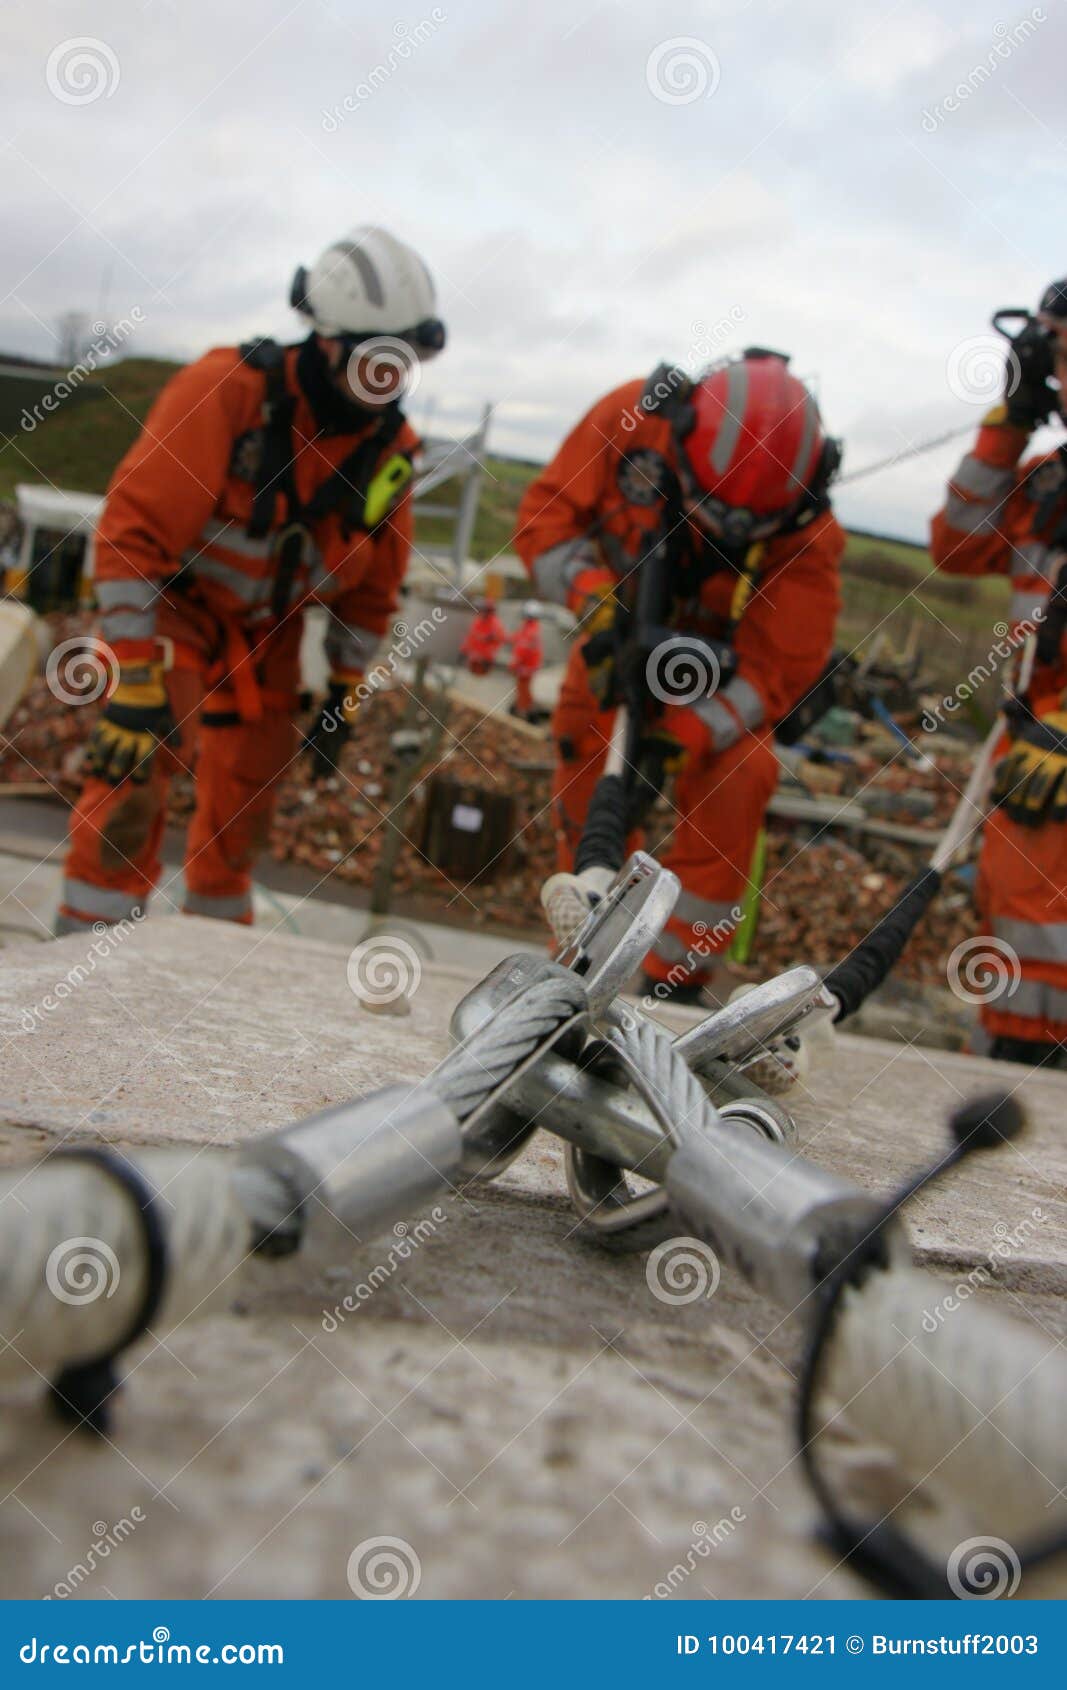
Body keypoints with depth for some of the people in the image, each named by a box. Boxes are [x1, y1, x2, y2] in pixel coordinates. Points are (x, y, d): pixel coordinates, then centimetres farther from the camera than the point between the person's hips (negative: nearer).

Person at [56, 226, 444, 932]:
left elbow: (374, 583, 5)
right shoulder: (229, 389, -26)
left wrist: (345, 694, 6)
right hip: (174, 606, -5)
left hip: (269, 632, 5)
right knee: (143, 754, -24)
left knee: (245, 798, 10)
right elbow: (134, 529, -27)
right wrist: (135, 681, -29)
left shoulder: (392, 448, -8)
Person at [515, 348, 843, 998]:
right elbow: (548, 511, -17)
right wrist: (595, 598, -35)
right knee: (588, 794, 3)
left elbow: (779, 667, -26)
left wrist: (683, 737, -38)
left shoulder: (808, 533, -29)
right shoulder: (631, 417, -27)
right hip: (615, 646, 2)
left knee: (733, 786, -22)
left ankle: (677, 980, -10)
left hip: (719, 670, -1)